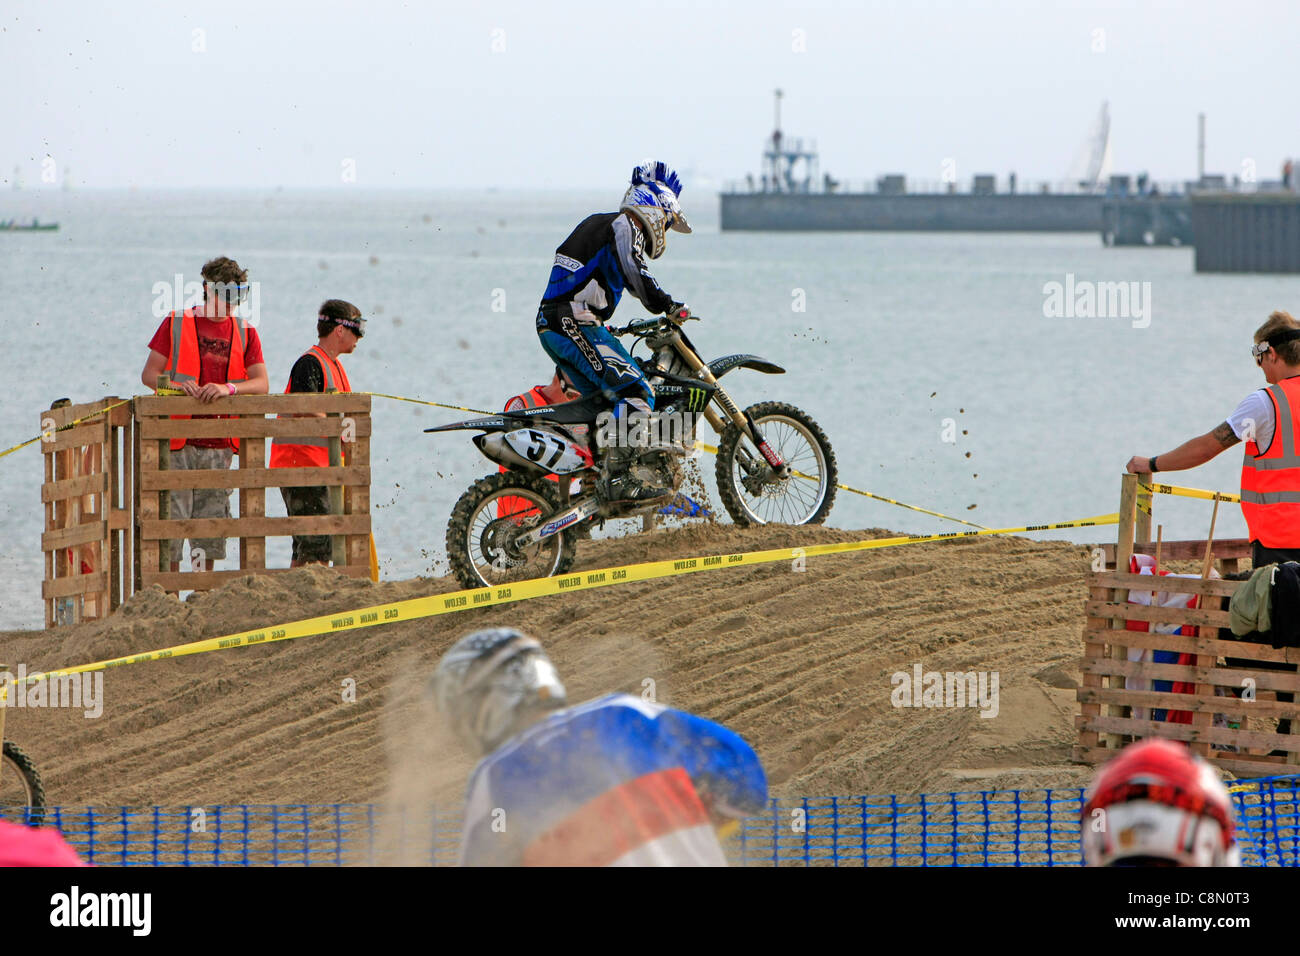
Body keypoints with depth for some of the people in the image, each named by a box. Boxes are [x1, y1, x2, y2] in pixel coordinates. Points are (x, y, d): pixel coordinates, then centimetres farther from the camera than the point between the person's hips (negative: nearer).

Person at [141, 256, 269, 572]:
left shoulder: (244, 332, 12)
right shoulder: (177, 324, 5)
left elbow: (261, 384, 1)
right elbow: (149, 374, 3)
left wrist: (227, 388, -18)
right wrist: (177, 386, -17)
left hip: (219, 444, 3)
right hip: (178, 439, -3)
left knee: (211, 521, 5)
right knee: (172, 517, -8)